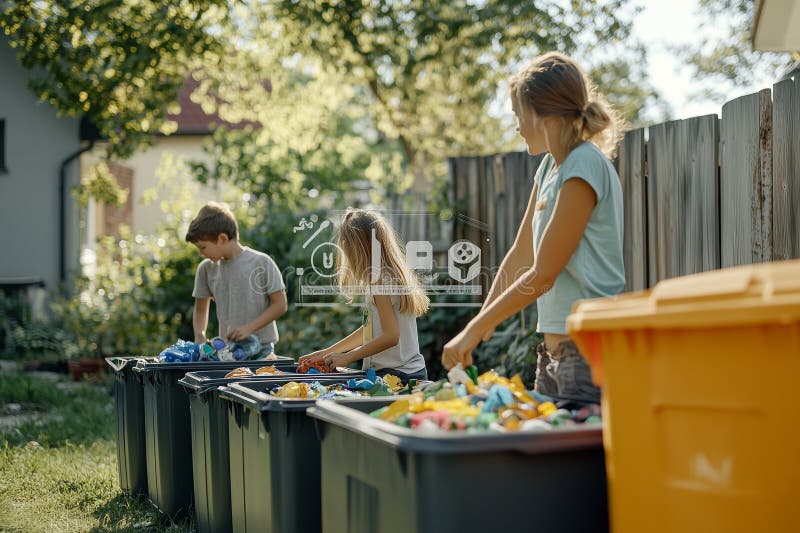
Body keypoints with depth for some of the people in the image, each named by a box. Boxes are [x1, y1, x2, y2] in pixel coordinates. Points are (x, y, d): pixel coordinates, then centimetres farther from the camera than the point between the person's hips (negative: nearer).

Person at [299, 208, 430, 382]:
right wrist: (328, 352, 21)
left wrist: (346, 357, -11)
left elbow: (391, 336, -18)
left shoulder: (379, 279, -12)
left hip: (395, 374, -8)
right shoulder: (394, 274, 15)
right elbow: (369, 330, 21)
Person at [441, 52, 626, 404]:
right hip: (555, 348, 9)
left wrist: (474, 330, -8)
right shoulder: (550, 167, 13)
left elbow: (543, 273, -15)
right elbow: (520, 254, 17)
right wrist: (479, 326, 13)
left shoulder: (585, 165, -14)